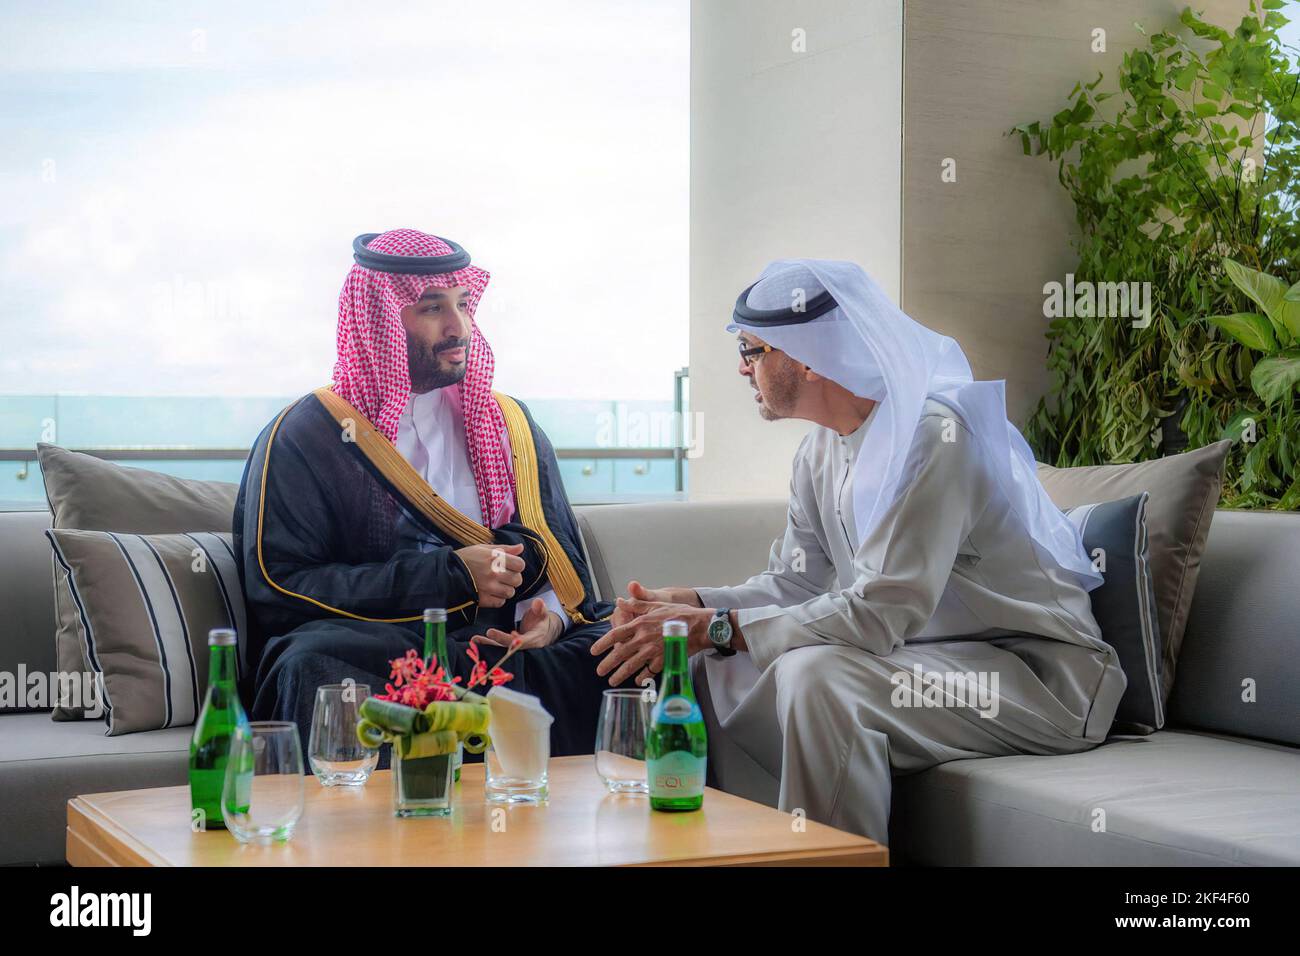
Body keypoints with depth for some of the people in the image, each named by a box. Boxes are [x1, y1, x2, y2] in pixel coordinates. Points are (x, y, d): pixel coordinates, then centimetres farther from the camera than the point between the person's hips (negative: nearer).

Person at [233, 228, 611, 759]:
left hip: (504, 649, 5)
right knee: (317, 663, -38)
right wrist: (450, 574, -10)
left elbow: (559, 557, 22)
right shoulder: (303, 436, 6)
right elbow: (280, 587, -6)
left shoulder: (509, 423, 22)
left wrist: (550, 614, -5)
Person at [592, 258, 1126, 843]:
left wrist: (714, 626, -28)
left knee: (814, 675, -32)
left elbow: (881, 611, -29)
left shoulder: (931, 435, -22)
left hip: (1031, 668, -9)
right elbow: (794, 583, 12)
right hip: (930, 656, 9)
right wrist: (690, 604, -8)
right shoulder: (822, 450, 8)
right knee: (714, 669, 1)